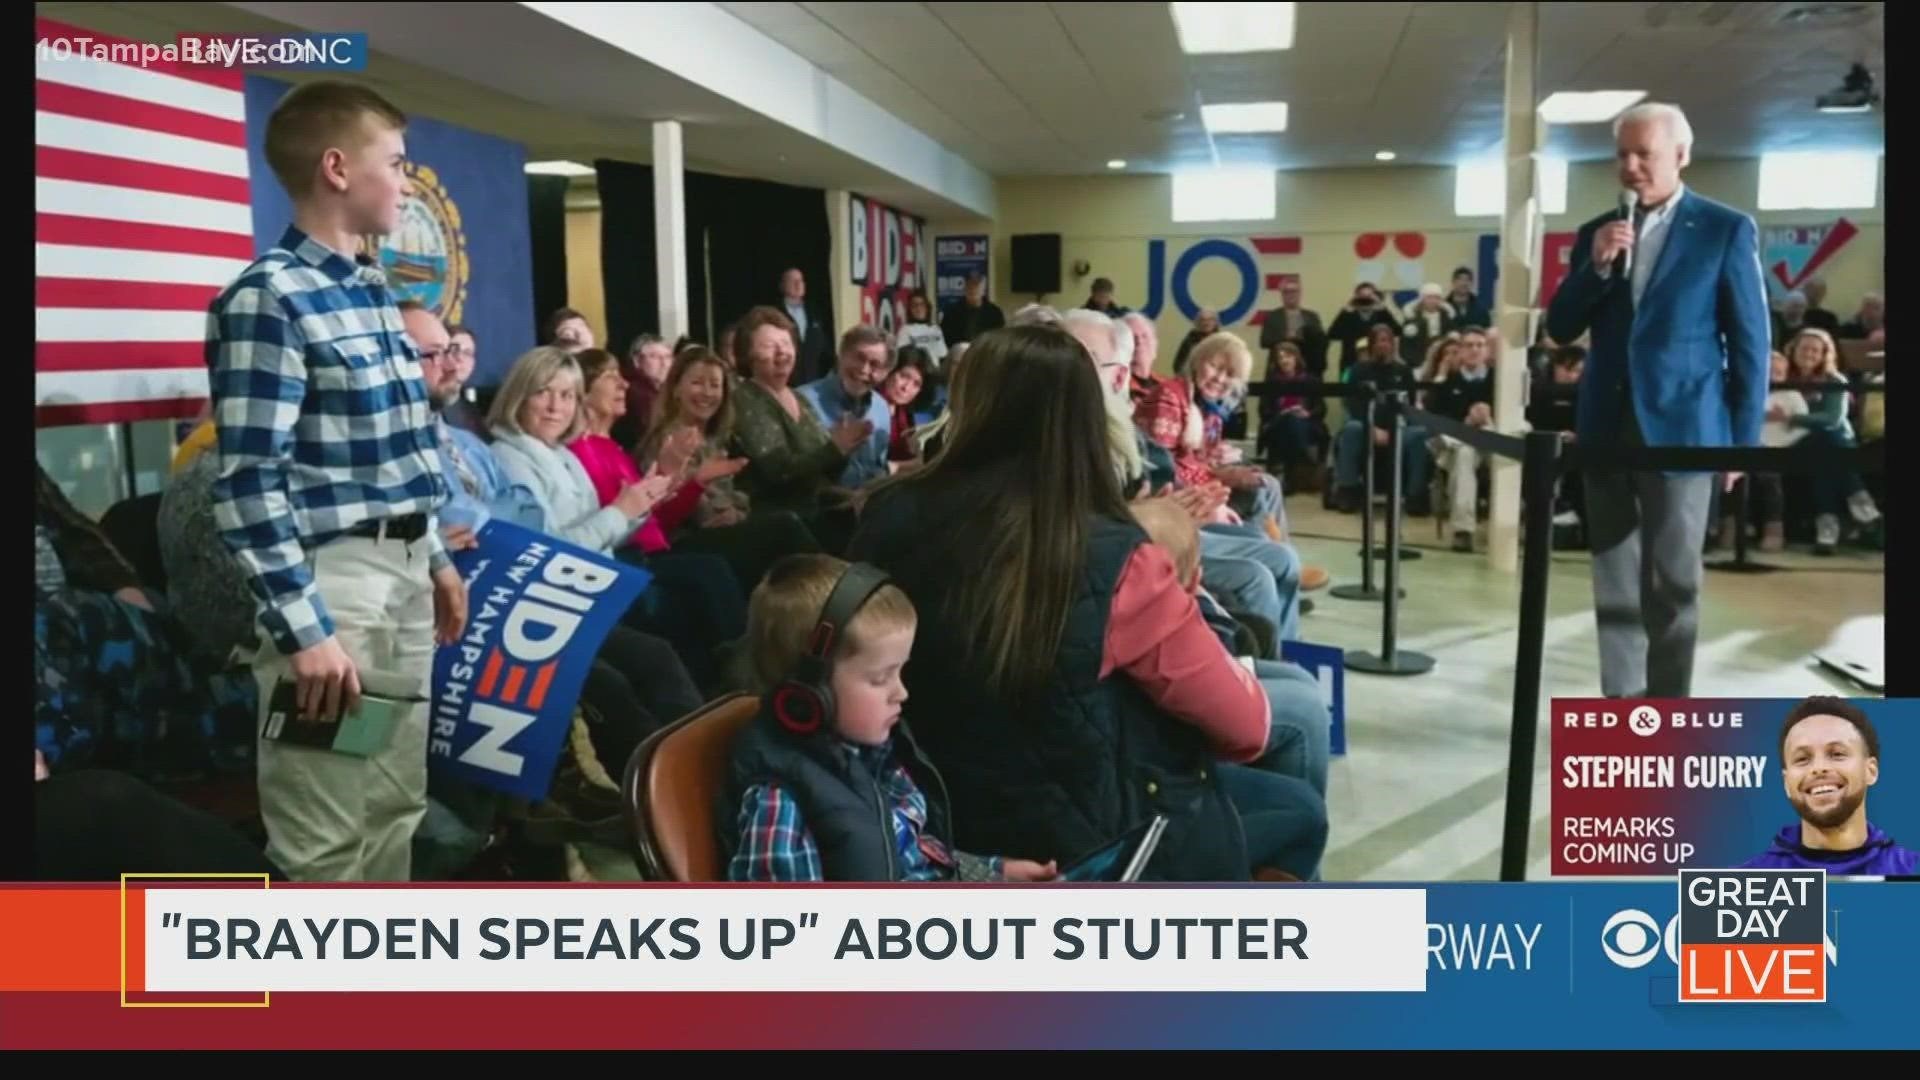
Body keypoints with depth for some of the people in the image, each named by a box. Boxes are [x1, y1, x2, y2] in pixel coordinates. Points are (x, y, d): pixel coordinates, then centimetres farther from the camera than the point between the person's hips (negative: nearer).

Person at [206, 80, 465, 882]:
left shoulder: (372, 291, 14)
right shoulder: (268, 297, -13)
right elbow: (250, 485, -18)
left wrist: (434, 560, 22)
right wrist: (303, 628, -22)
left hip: (404, 573, 9)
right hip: (330, 577, -9)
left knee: (396, 805, 17)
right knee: (324, 836, -3)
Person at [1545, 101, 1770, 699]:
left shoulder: (1726, 230, -1)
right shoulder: (1597, 232, 11)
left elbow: (1750, 342, -1)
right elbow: (1561, 328, 7)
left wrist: (1744, 439, -5)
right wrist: (1596, 265, -9)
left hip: (1680, 427, -4)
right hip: (1608, 427, 4)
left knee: (1672, 582, 0)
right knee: (1615, 584, 9)